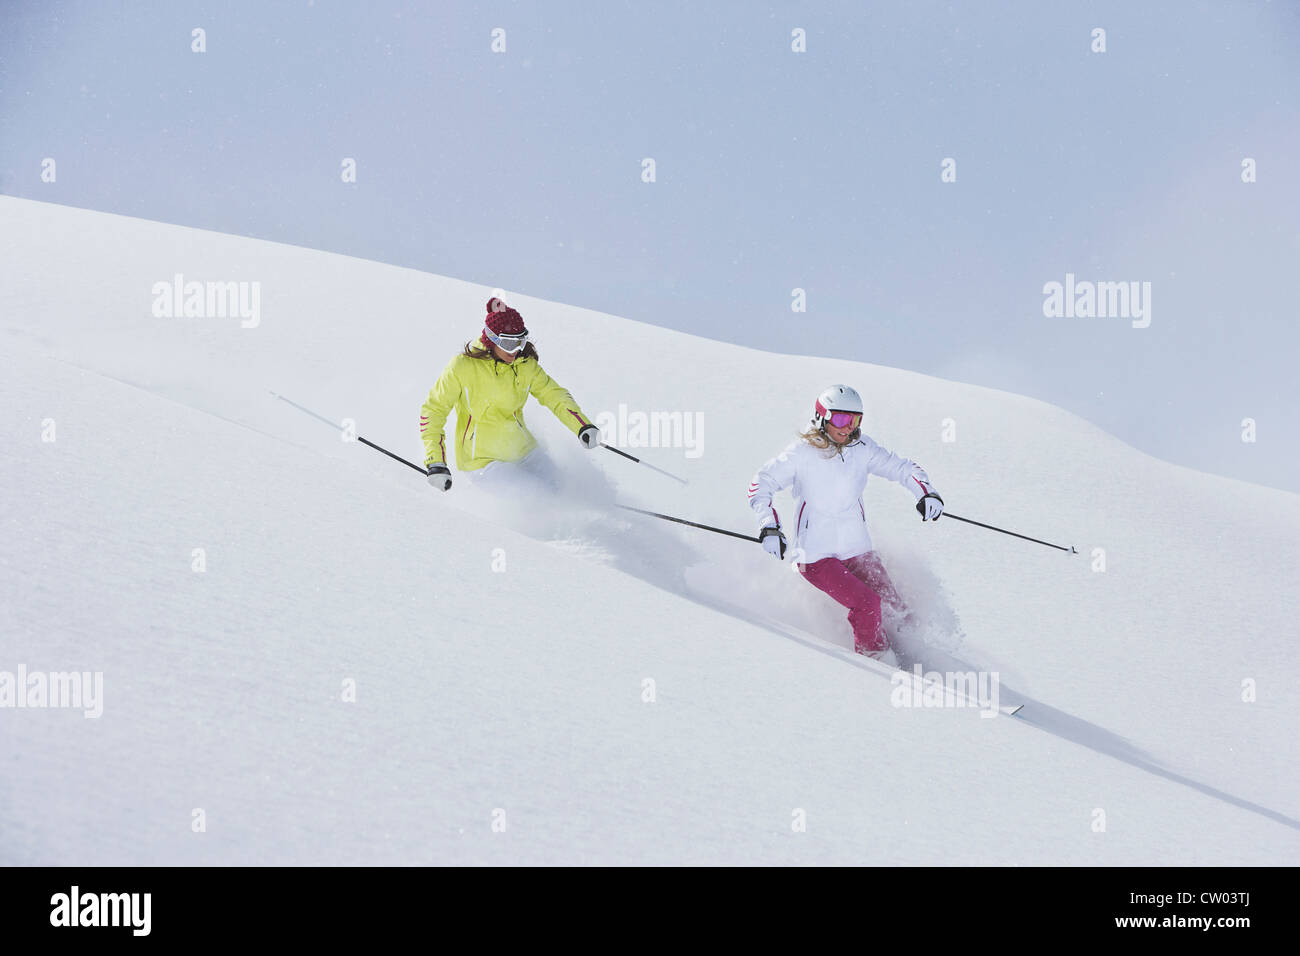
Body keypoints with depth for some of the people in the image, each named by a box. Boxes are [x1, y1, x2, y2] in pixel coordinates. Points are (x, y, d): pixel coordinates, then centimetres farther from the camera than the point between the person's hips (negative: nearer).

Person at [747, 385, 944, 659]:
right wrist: (769, 525, -23)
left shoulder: (861, 448, 0)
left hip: (857, 549, 5)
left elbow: (900, 467, 6)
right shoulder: (802, 452, -10)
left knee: (896, 610, -2)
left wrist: (925, 492, -14)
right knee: (867, 604, -21)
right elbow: (761, 483, -8)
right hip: (817, 554, -5)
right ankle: (875, 664, -2)